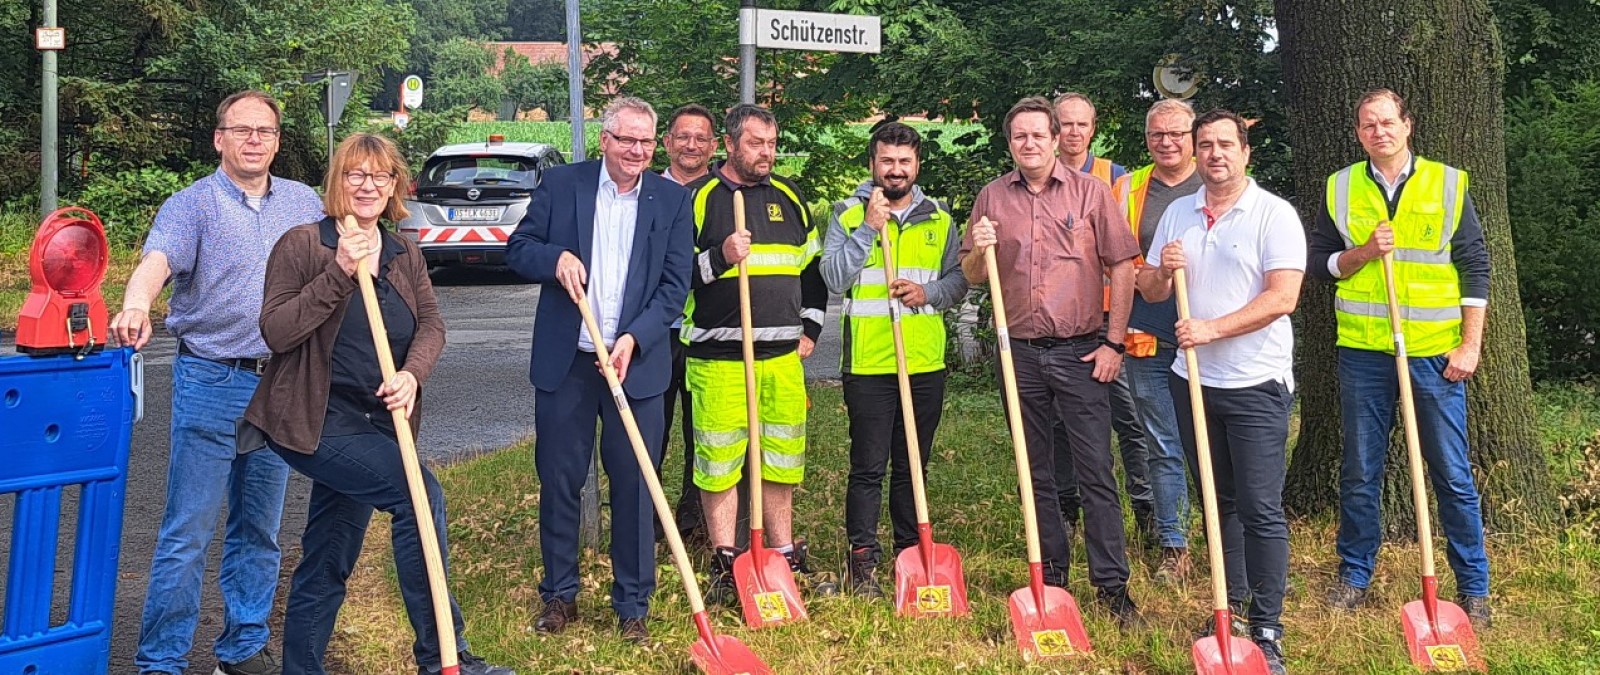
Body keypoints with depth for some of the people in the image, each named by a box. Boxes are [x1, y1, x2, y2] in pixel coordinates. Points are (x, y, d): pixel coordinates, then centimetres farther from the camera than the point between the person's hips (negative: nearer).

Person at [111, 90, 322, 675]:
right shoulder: (192, 205, -4)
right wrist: (137, 303, -44)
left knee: (259, 530, 13)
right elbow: (158, 259, -23)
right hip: (211, 384, -4)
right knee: (188, 532, -3)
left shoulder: (305, 204, 10)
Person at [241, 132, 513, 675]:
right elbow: (276, 331, -14)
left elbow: (431, 325, 5)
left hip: (376, 423, 6)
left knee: (329, 560, 12)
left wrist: (412, 374, -15)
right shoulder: (303, 244, -7)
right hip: (316, 424, -6)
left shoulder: (405, 254, 10)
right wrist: (339, 272, -23)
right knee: (419, 493, -22)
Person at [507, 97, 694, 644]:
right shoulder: (561, 184, 3)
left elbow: (675, 286, 0)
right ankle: (559, 595, 23)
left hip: (637, 362, 0)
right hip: (564, 363, 1)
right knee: (558, 482, 8)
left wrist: (634, 340, -13)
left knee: (634, 487, 2)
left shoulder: (672, 201, 3)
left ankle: (632, 606, 14)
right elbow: (518, 248, 5)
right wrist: (556, 258, -16)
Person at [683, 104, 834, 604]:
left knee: (783, 462, 11)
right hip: (719, 356, -4)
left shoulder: (789, 197, 14)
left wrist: (810, 329, 15)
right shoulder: (698, 198, -1)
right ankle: (724, 567, 10)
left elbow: (814, 267, 23)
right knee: (719, 465, -1)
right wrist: (719, 258, -20)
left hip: (784, 356, 5)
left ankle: (786, 558, 23)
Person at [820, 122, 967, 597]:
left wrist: (929, 294, -8)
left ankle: (911, 554, 23)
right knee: (868, 466, -1)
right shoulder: (848, 214, 3)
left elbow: (959, 280, 11)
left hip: (926, 363, 3)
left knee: (913, 465, 12)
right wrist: (869, 228, -15)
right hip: (868, 363, -3)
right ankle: (862, 559, 7)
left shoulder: (939, 220, 12)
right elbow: (834, 278, -9)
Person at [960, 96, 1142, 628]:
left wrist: (1113, 343, -7)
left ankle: (1112, 586, 1)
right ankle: (1050, 576, 22)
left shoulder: (1090, 192, 0)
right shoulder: (993, 197, 7)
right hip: (1020, 353, 3)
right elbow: (973, 277, 11)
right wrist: (978, 251, -12)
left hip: (1080, 351, -3)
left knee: (1096, 472, -4)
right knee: (1035, 472, 11)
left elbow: (1122, 268, -1)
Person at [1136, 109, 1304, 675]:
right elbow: (1149, 292, 13)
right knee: (1219, 501, 15)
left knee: (1260, 509, -5)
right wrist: (1162, 269, -10)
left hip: (1255, 383, -5)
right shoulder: (1177, 213, 10)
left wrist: (1212, 328, -22)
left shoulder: (1274, 214, -6)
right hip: (1193, 379, 6)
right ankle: (1233, 604, 28)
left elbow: (1282, 297, -16)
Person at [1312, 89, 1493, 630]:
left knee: (1452, 474, 3)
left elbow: (1475, 267, 3)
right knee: (1360, 473, 8)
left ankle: (1473, 587, 14)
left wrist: (1470, 345, -4)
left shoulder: (1448, 184, 3)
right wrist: (1365, 251, -11)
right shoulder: (1340, 189, 6)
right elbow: (1319, 264, 8)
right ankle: (1355, 575, 21)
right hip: (1363, 349, 1)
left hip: (1434, 350, -1)